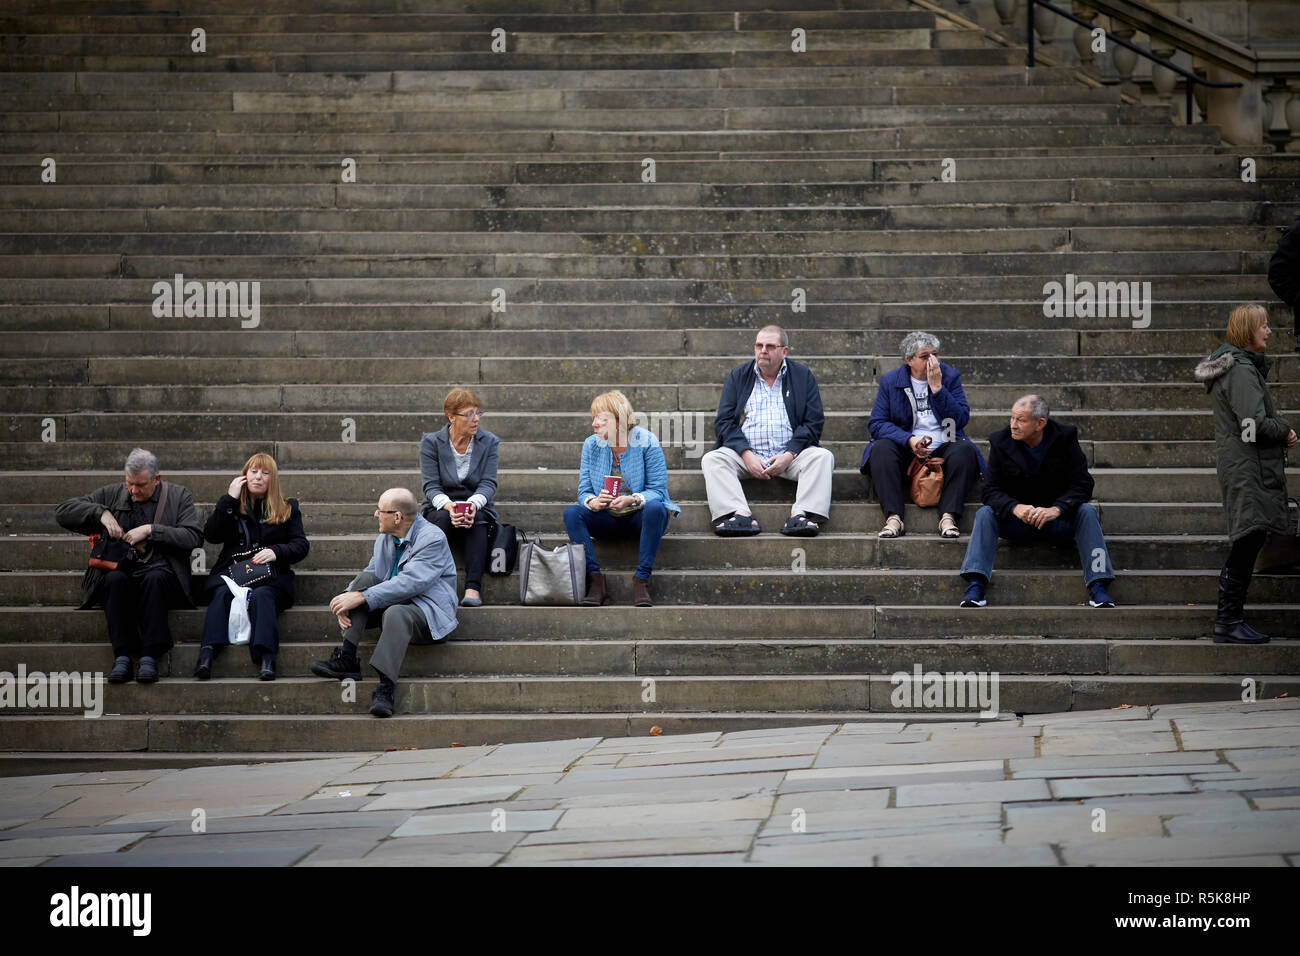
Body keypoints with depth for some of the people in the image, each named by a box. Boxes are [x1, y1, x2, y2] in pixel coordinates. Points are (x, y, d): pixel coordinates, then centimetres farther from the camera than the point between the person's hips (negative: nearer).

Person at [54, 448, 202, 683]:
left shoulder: (178, 496, 10)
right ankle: (122, 655, -35)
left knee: (155, 578, -36)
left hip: (158, 570, -1)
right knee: (115, 579, -34)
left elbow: (194, 537, -3)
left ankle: (149, 656, -39)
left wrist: (150, 530, -11)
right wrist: (101, 513, -6)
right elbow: (62, 512, 10)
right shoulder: (112, 494, 15)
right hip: (119, 568, 1)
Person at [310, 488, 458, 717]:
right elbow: (371, 573, 9)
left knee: (395, 612, -38)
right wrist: (348, 597, -14)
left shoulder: (433, 539, -15)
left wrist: (362, 598, -27)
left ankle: (385, 688, -46)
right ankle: (346, 659, -26)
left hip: (428, 612, -7)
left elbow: (409, 583, -24)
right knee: (365, 579, -16)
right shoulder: (385, 539, 12)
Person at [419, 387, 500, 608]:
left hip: (477, 506, 1)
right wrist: (448, 505, -32)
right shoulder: (431, 443, -2)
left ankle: (473, 588, -45)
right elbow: (431, 486, -9)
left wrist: (473, 504, -28)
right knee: (443, 518, -35)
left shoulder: (489, 442, 3)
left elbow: (488, 483, -6)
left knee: (477, 520, -34)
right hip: (440, 508, -1)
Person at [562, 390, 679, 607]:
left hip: (639, 516, -3)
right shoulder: (591, 445, 1)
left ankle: (641, 581, -34)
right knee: (571, 513, -23)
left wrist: (632, 500, -34)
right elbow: (584, 491, -1)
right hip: (607, 520, 3)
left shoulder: (646, 441, -11)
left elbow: (657, 490, -14)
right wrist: (593, 502, -26)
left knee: (655, 508, -37)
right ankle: (595, 580, -32)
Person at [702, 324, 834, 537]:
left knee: (823, 457, -28)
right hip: (746, 454, 1)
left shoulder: (803, 376, 11)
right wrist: (746, 455, -12)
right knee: (712, 460, -26)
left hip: (789, 454, -1)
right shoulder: (738, 376, 14)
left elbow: (813, 423, 3)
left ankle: (801, 515, -42)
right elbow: (724, 422, 5)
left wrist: (789, 455, -13)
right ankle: (740, 515, -43)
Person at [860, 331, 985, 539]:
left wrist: (937, 388, -16)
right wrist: (909, 440, -19)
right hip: (907, 450, 0)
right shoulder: (890, 381, 4)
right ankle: (893, 519, -38)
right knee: (880, 449, -30)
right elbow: (876, 423, -3)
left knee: (965, 450, -31)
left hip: (943, 447, 0)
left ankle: (948, 517, -37)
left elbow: (961, 420, -7)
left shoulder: (950, 376, 4)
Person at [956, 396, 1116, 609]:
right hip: (1017, 519, 1)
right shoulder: (1000, 442, -6)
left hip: (1057, 518, -1)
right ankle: (975, 586, -38)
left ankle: (1098, 588, -32)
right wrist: (1015, 508, -32)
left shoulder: (1065, 438, -8)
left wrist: (1055, 509, -31)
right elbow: (991, 491, -10)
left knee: (1086, 512, -27)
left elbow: (1082, 485, -13)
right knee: (985, 514, -26)